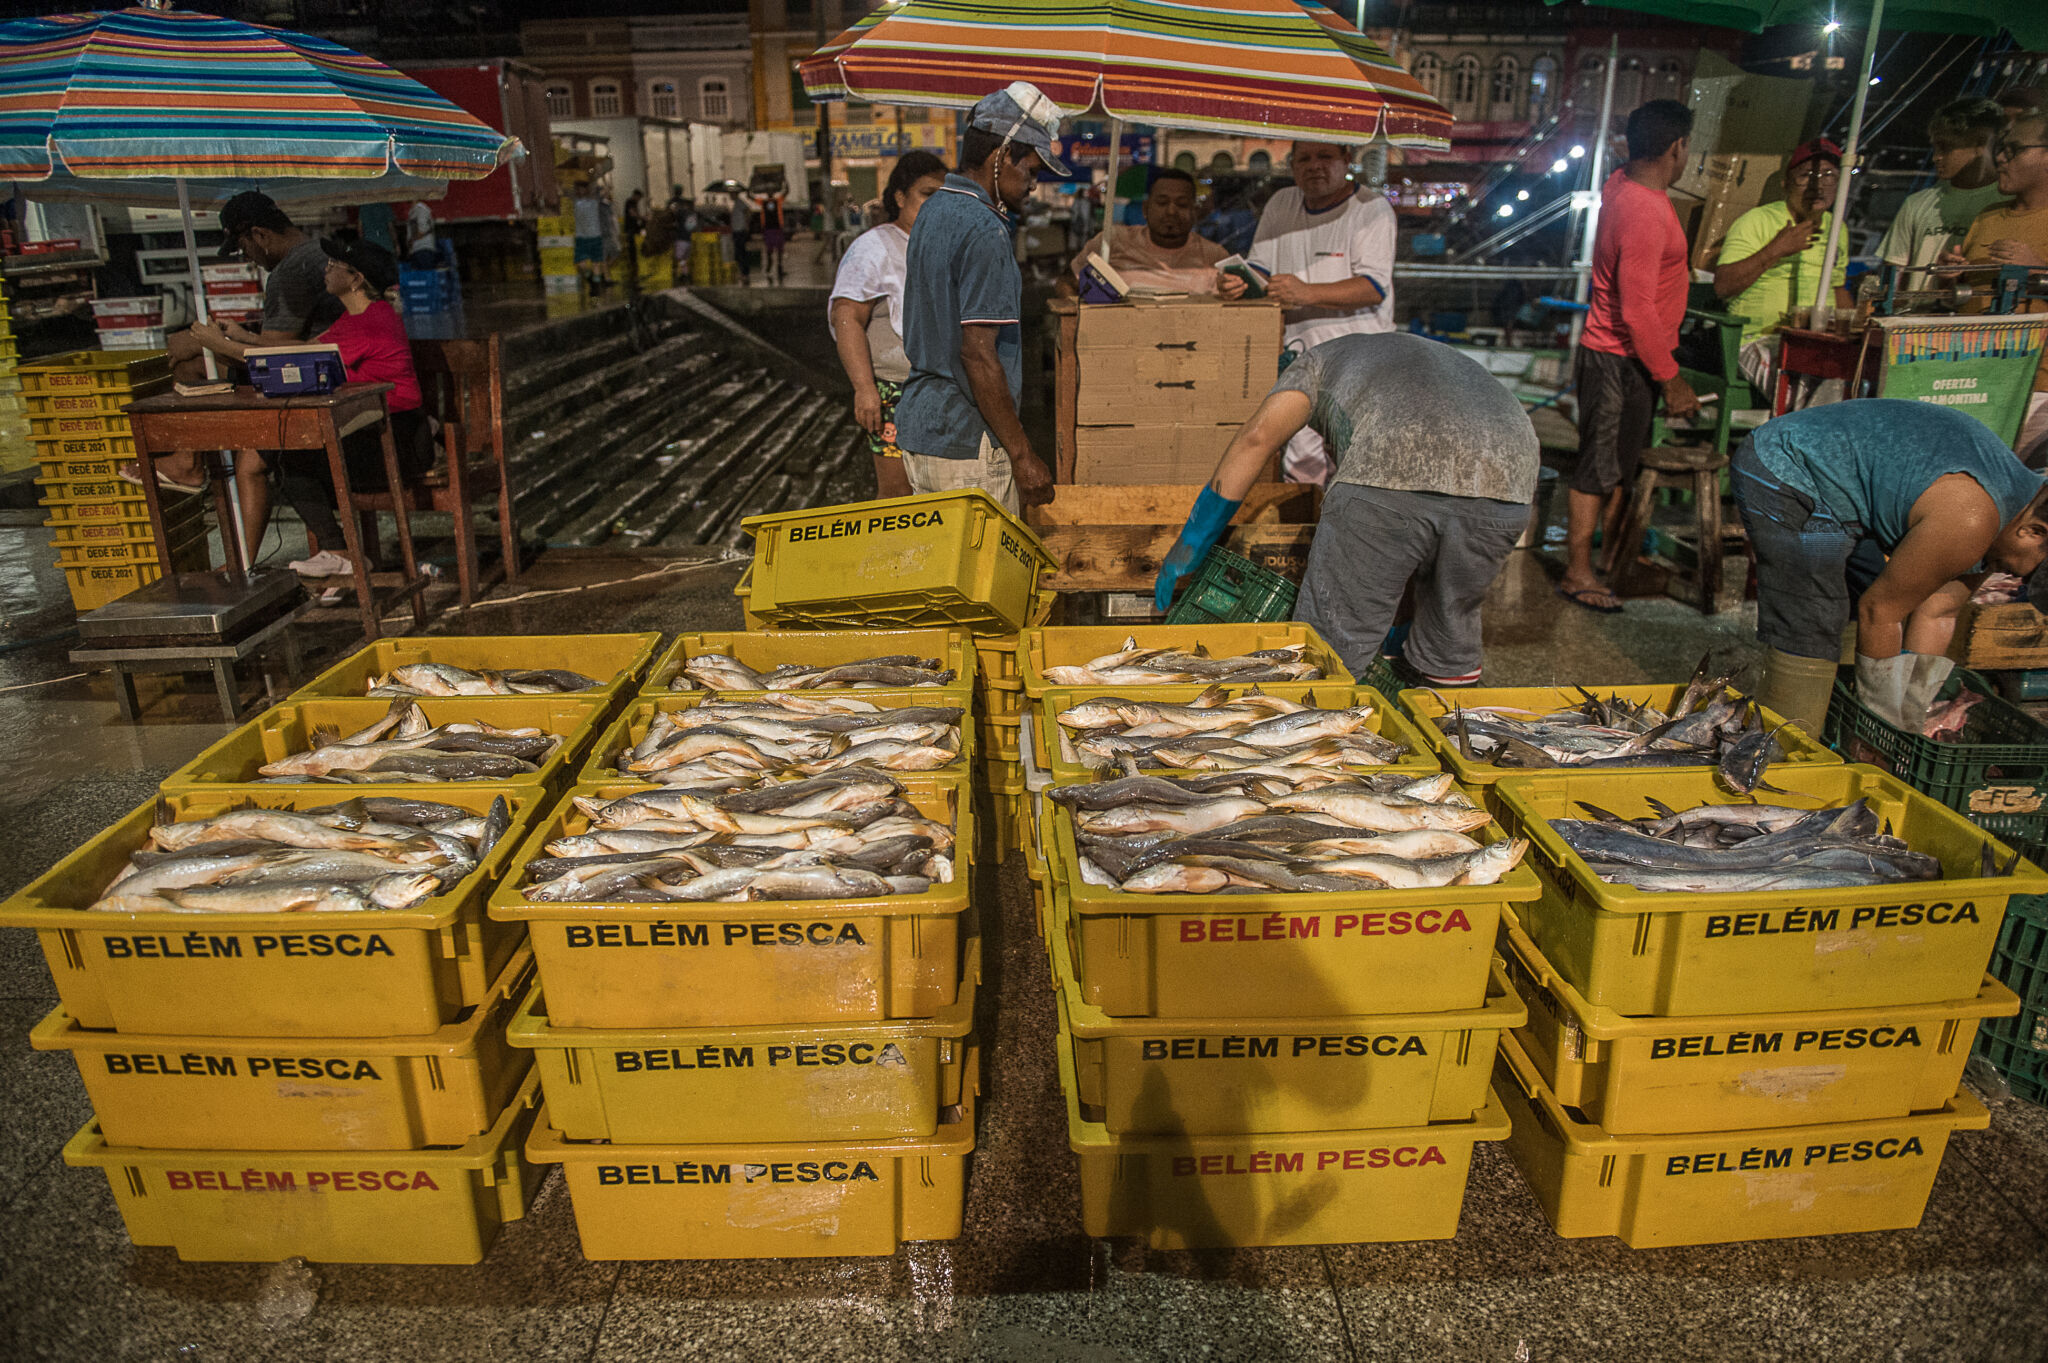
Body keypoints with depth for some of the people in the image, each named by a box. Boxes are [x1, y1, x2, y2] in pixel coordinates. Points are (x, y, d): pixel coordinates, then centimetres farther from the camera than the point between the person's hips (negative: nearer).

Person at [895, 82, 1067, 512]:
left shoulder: (932, 212, 14)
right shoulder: (983, 230, -16)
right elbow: (978, 353, -21)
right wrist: (1022, 453, -18)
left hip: (918, 428, 10)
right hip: (967, 442, -10)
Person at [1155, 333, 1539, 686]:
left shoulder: (1325, 357, 34)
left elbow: (1258, 436, 12)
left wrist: (1190, 543, 16)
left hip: (1391, 482, -5)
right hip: (1505, 488, 5)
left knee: (1328, 654, 7)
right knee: (1453, 617, 29)